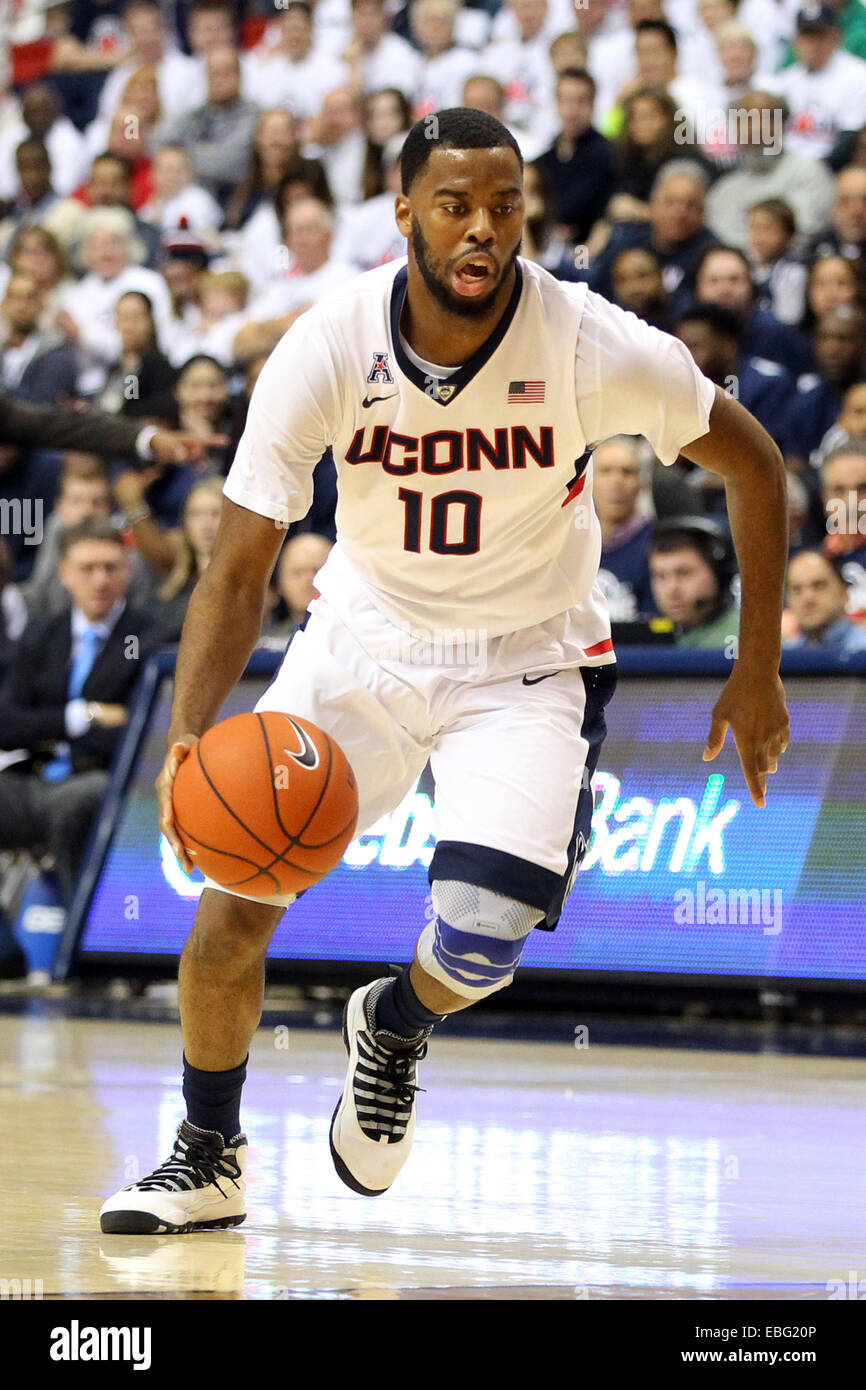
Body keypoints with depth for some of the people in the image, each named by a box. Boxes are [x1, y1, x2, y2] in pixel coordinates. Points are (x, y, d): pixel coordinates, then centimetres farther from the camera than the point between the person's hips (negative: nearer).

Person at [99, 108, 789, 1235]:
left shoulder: (598, 348, -24)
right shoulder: (325, 351, -21)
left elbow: (751, 464, -6)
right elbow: (239, 567, -17)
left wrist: (757, 671, -4)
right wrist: (188, 737, -32)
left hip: (531, 662, -2)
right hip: (366, 632, 2)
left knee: (481, 942, -19)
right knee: (231, 904, -6)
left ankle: (396, 1027, 19)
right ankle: (208, 1159, 18)